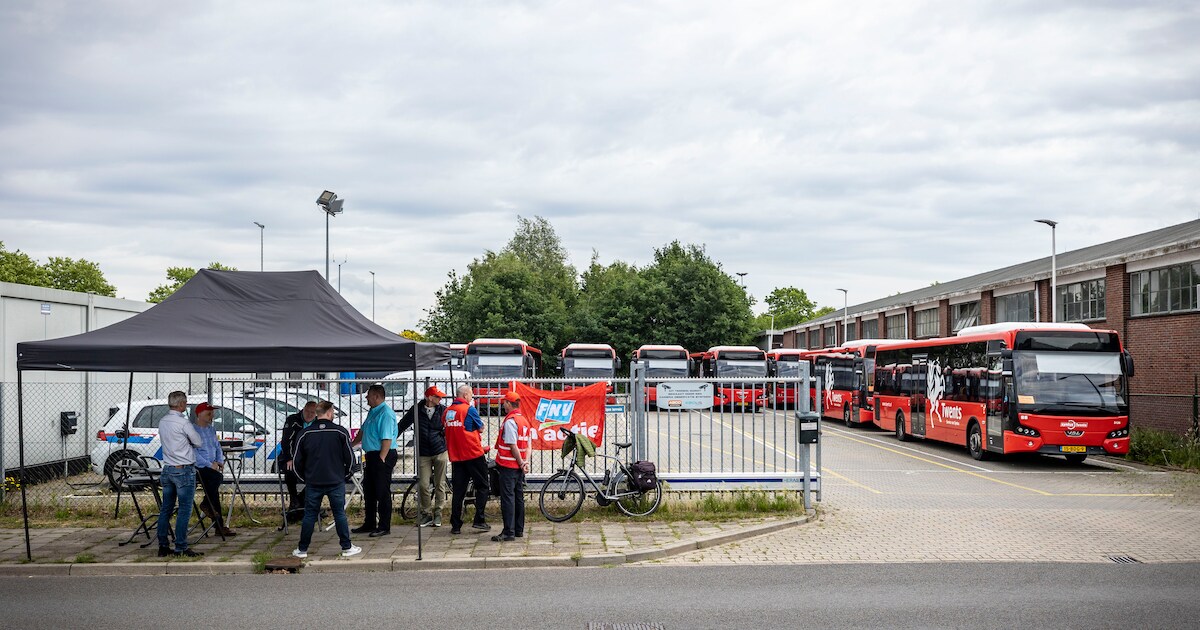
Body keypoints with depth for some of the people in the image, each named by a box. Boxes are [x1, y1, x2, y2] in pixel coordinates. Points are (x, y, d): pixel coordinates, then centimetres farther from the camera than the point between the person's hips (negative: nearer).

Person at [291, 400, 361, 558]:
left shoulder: (304, 434, -1)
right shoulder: (340, 432, -5)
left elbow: (296, 462, 3)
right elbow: (350, 457, -1)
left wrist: (305, 478, 16)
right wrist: (344, 474, 15)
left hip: (312, 483, 1)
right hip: (336, 482, -1)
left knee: (309, 515, 8)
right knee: (340, 514, 6)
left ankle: (302, 549, 13)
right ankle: (347, 547, 10)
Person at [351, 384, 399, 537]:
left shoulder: (386, 413, -18)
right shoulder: (372, 412, 14)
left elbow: (387, 439, -23)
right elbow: (363, 431, 27)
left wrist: (381, 458, -24)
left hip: (382, 457, -10)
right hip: (371, 456, 10)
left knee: (382, 492, -4)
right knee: (369, 491, 15)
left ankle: (384, 527, 3)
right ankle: (369, 524, 25)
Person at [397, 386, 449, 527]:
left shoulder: (443, 410, 1)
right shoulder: (416, 410, 0)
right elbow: (402, 425, 6)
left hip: (440, 452, 0)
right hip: (424, 454, 0)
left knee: (440, 485, 4)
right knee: (423, 485, -4)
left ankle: (438, 513, 14)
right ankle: (426, 513, 11)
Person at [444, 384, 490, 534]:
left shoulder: (447, 412, 7)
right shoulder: (469, 409, -11)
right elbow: (481, 428, 0)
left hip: (455, 456, 6)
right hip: (473, 454, -6)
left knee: (458, 490, 8)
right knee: (482, 486, 6)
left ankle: (455, 525, 7)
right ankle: (479, 520, -1)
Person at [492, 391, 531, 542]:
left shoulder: (510, 421, -15)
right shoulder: (524, 420, 13)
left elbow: (512, 445, -18)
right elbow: (527, 445, 13)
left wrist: (521, 463, -10)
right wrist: (525, 462, 5)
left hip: (508, 466, -9)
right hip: (519, 467, 9)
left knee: (507, 498, -7)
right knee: (519, 498, 12)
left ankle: (509, 532, -9)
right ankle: (519, 530, 18)